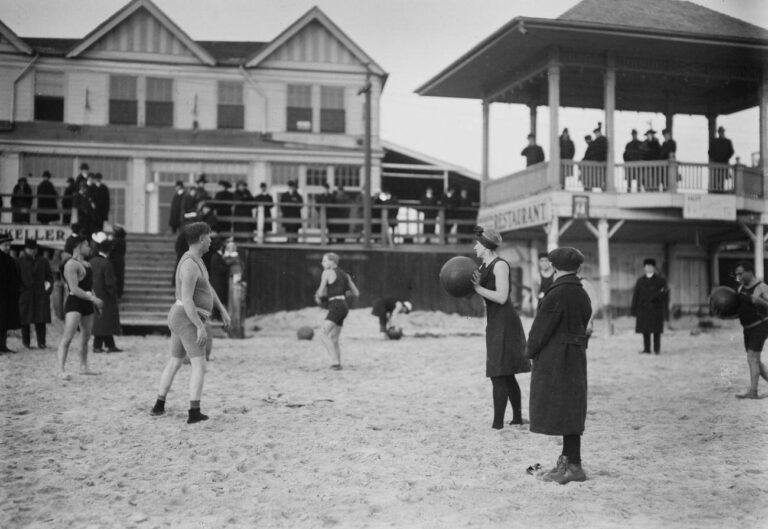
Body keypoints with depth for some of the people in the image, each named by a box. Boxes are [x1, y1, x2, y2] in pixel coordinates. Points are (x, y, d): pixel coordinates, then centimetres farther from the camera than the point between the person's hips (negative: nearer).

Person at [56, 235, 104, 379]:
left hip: (87, 303, 9)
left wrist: (95, 300, 16)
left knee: (86, 337, 14)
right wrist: (93, 299, -18)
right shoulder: (71, 264, -12)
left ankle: (83, 367, 25)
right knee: (67, 337, -14)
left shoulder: (86, 264, 17)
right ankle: (61, 370, -16)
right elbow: (74, 289, -19)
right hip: (74, 302, -9)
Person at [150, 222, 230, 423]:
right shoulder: (190, 265, -22)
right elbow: (186, 300, -28)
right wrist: (201, 327, -28)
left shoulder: (194, 259, 14)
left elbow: (206, 287, 22)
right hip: (188, 321, -10)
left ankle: (159, 405, 27)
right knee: (200, 365, -9)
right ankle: (194, 412, -16)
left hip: (180, 319, 10)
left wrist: (223, 310, 19)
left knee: (174, 363, 21)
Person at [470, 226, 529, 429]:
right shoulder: (484, 267, 14)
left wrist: (477, 287, -20)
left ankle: (498, 424, -12)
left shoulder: (500, 265, -13)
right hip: (496, 323, 10)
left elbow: (502, 297, -21)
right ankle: (518, 418, 26)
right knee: (506, 375, 16)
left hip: (504, 323, -10)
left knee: (498, 374, -11)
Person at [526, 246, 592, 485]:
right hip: (575, 356, 9)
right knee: (570, 410, 13)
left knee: (563, 411, -4)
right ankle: (567, 461, 21)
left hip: (555, 360, -9)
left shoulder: (557, 295, -17)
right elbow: (582, 326, 12)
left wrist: (530, 350, 1)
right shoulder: (582, 295, 9)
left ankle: (573, 466, -1)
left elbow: (542, 327, -15)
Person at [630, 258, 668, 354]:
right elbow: (636, 295, 7)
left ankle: (657, 349, 5)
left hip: (656, 308, -2)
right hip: (643, 308, 2)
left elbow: (666, 295, -1)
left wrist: (663, 293, -26)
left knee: (656, 330, -1)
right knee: (645, 329, 2)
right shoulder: (640, 281, 10)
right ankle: (646, 349, 8)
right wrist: (634, 309, 2)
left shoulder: (660, 280, 3)